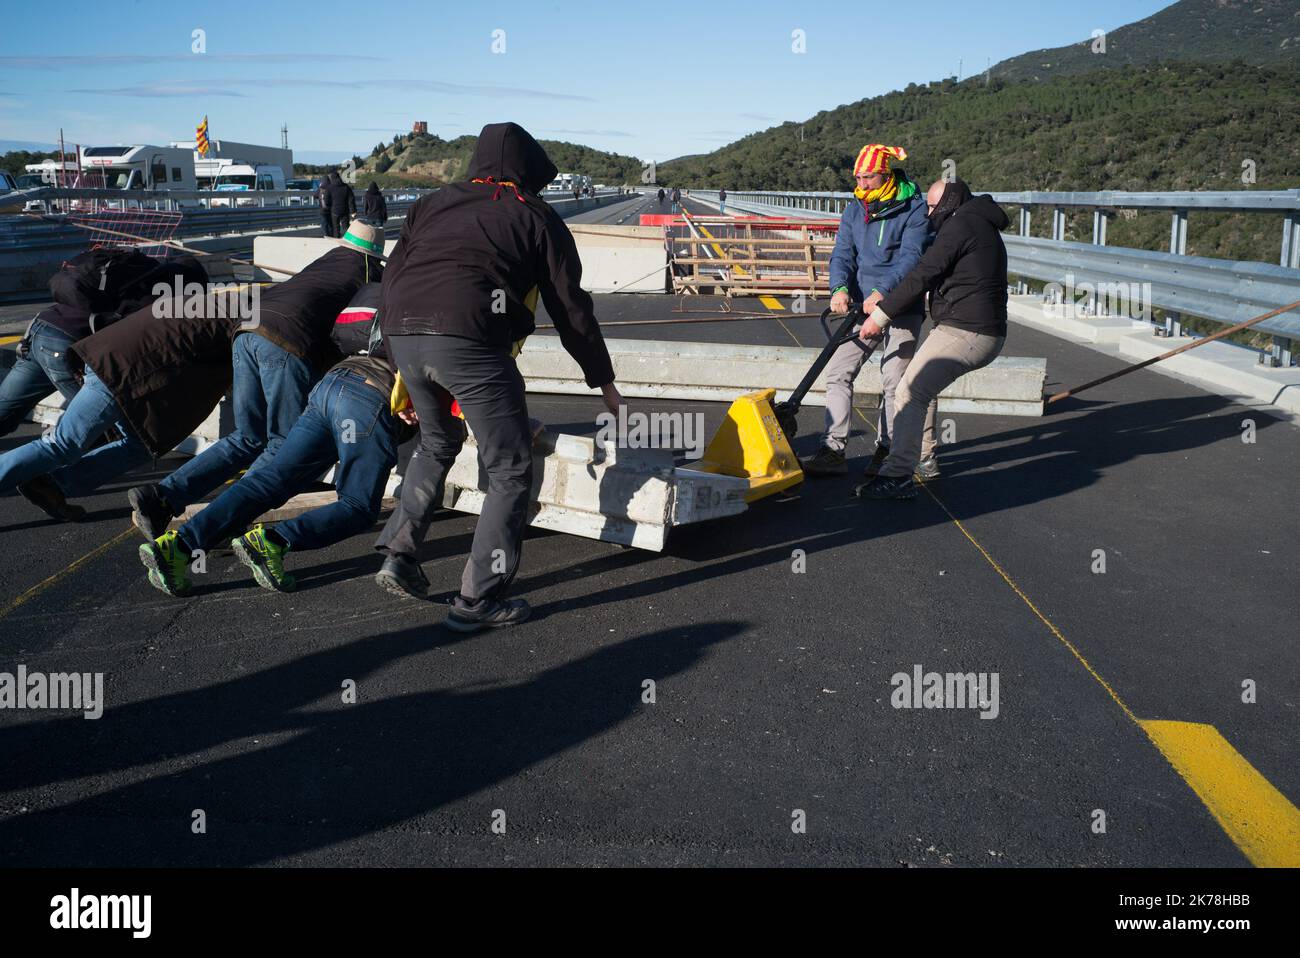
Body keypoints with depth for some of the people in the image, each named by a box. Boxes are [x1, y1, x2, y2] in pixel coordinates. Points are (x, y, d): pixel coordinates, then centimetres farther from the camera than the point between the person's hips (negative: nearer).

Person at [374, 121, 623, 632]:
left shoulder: (433, 204, 29)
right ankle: (477, 600, 7)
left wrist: (407, 378, 32)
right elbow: (571, 309, 15)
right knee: (510, 470, 8)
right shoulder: (534, 215, 17)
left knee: (437, 444, 31)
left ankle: (398, 553, 23)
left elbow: (392, 278, 26)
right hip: (470, 340, -6)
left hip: (401, 333, 6)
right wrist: (604, 383, 25)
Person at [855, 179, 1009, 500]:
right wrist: (885, 300, 17)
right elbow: (932, 276, 23)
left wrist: (881, 315, -7)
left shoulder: (960, 225, -10)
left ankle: (898, 476, -20)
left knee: (910, 392, -15)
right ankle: (924, 458, 29)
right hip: (988, 333, 11)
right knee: (922, 386, 24)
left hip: (963, 332, -11)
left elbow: (923, 275, -14)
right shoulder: (981, 227, 24)